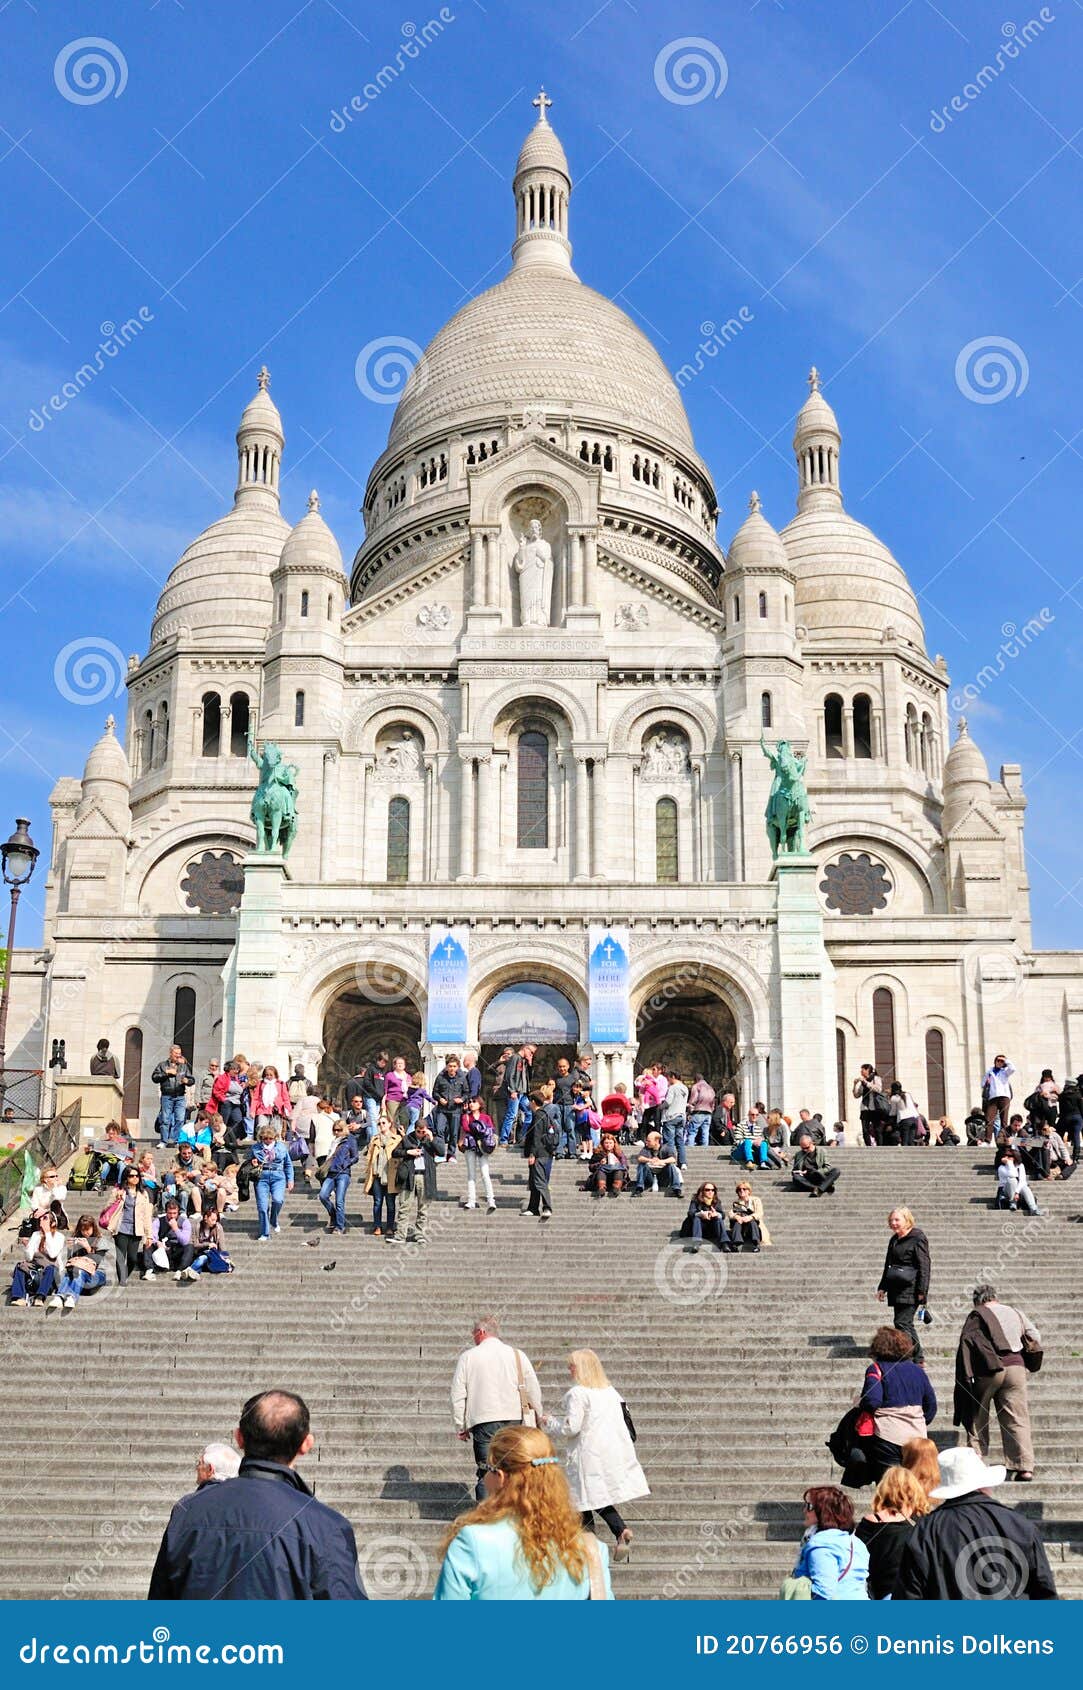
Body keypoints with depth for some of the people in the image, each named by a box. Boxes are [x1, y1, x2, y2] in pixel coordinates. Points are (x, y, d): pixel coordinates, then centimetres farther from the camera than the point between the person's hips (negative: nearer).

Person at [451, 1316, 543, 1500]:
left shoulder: (468, 1357, 2)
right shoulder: (517, 1355, 6)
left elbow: (458, 1395, 3)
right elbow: (534, 1392, 7)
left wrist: (461, 1427, 12)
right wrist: (537, 1418, 20)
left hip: (483, 1423, -1)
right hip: (514, 1421, 1)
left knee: (486, 1476, 3)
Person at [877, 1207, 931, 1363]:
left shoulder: (918, 1238, -8)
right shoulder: (894, 1240, 17)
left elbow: (924, 1266, -12)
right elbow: (888, 1265, 25)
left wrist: (922, 1290, -17)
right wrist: (882, 1287, 22)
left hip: (910, 1289, -9)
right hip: (896, 1289, 9)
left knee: (902, 1323, -13)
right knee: (906, 1324, 11)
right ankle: (918, 1357, 20)